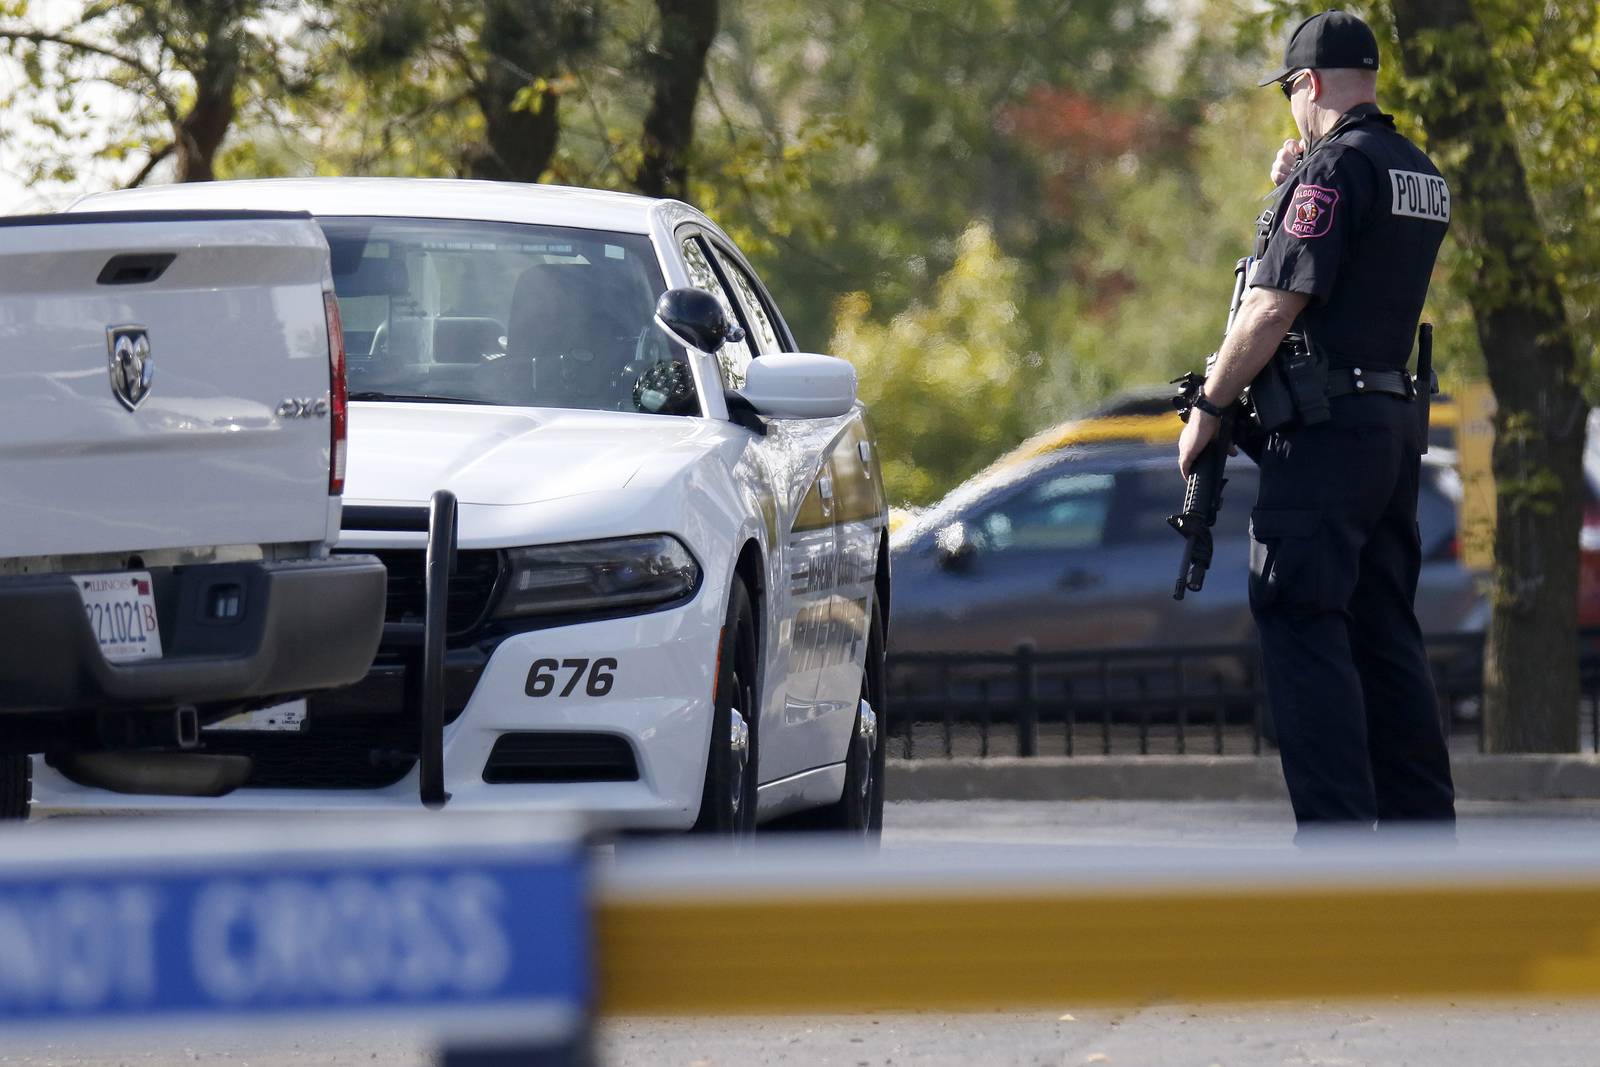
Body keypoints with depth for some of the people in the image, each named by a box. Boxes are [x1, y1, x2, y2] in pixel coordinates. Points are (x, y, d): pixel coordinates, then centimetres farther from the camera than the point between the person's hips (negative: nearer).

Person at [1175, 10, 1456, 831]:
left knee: (1303, 627, -9)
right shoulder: (1421, 177, 15)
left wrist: (1207, 407, -7)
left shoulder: (1335, 168, -12)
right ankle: (1422, 827, 13)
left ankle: (1336, 833, -15)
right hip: (1396, 424, 9)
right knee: (1384, 633, 13)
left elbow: (1274, 308, -16)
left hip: (1325, 431, -9)